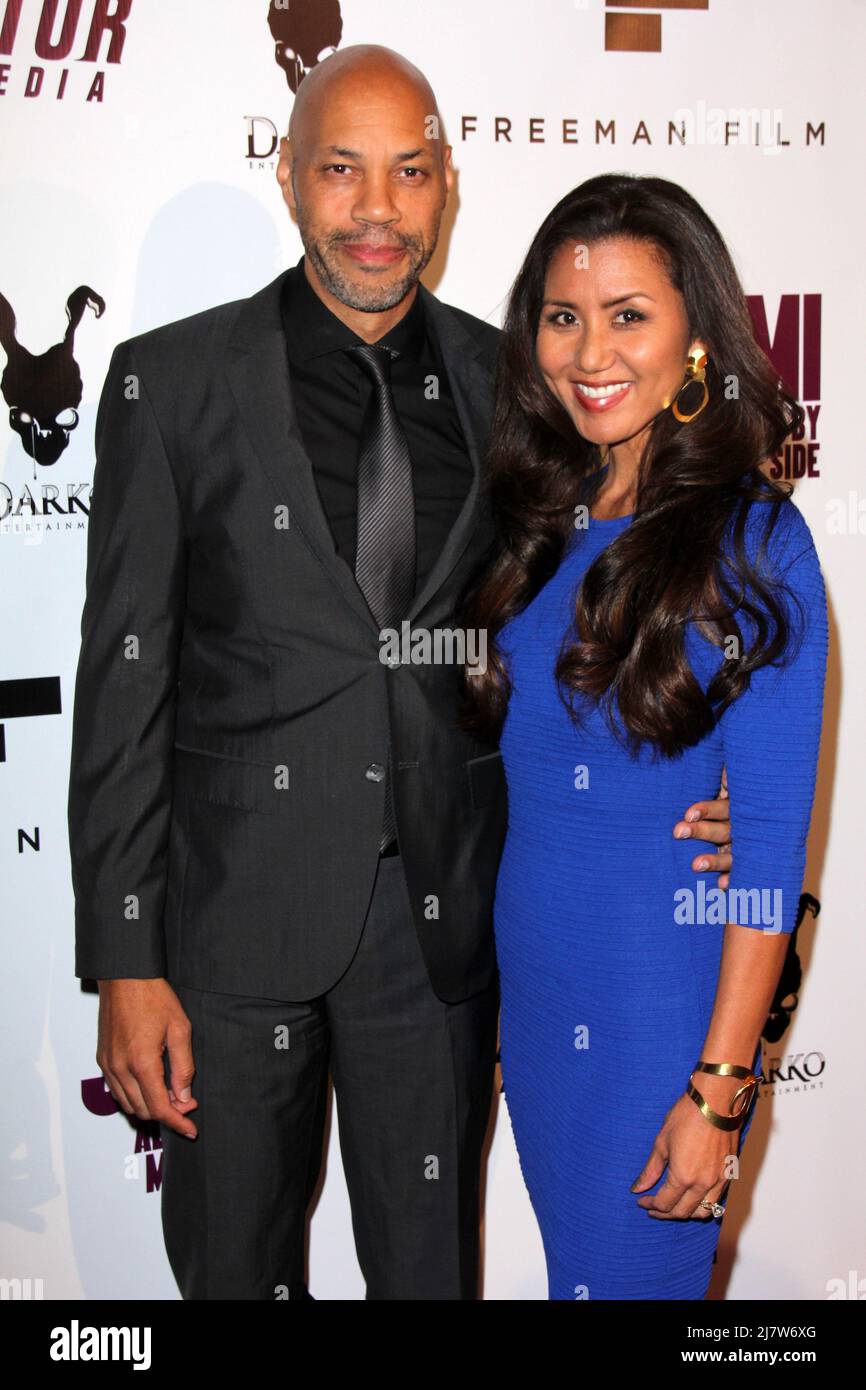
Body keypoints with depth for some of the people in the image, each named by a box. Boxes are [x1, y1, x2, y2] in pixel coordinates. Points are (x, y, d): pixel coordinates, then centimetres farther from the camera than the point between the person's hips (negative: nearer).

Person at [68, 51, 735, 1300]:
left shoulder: (505, 384, 3)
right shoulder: (175, 380, -4)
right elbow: (125, 677, -5)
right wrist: (125, 962, -8)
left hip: (448, 914, 2)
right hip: (239, 912, -1)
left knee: (432, 1264, 17)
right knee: (234, 1266, 16)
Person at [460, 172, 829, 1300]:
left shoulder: (755, 541, -13)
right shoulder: (535, 526, 3)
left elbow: (771, 843, -14)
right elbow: (508, 769, 8)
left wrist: (720, 1087, -16)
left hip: (669, 1002, -5)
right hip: (531, 987, 5)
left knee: (633, 1272, 11)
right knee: (568, 1256, 21)